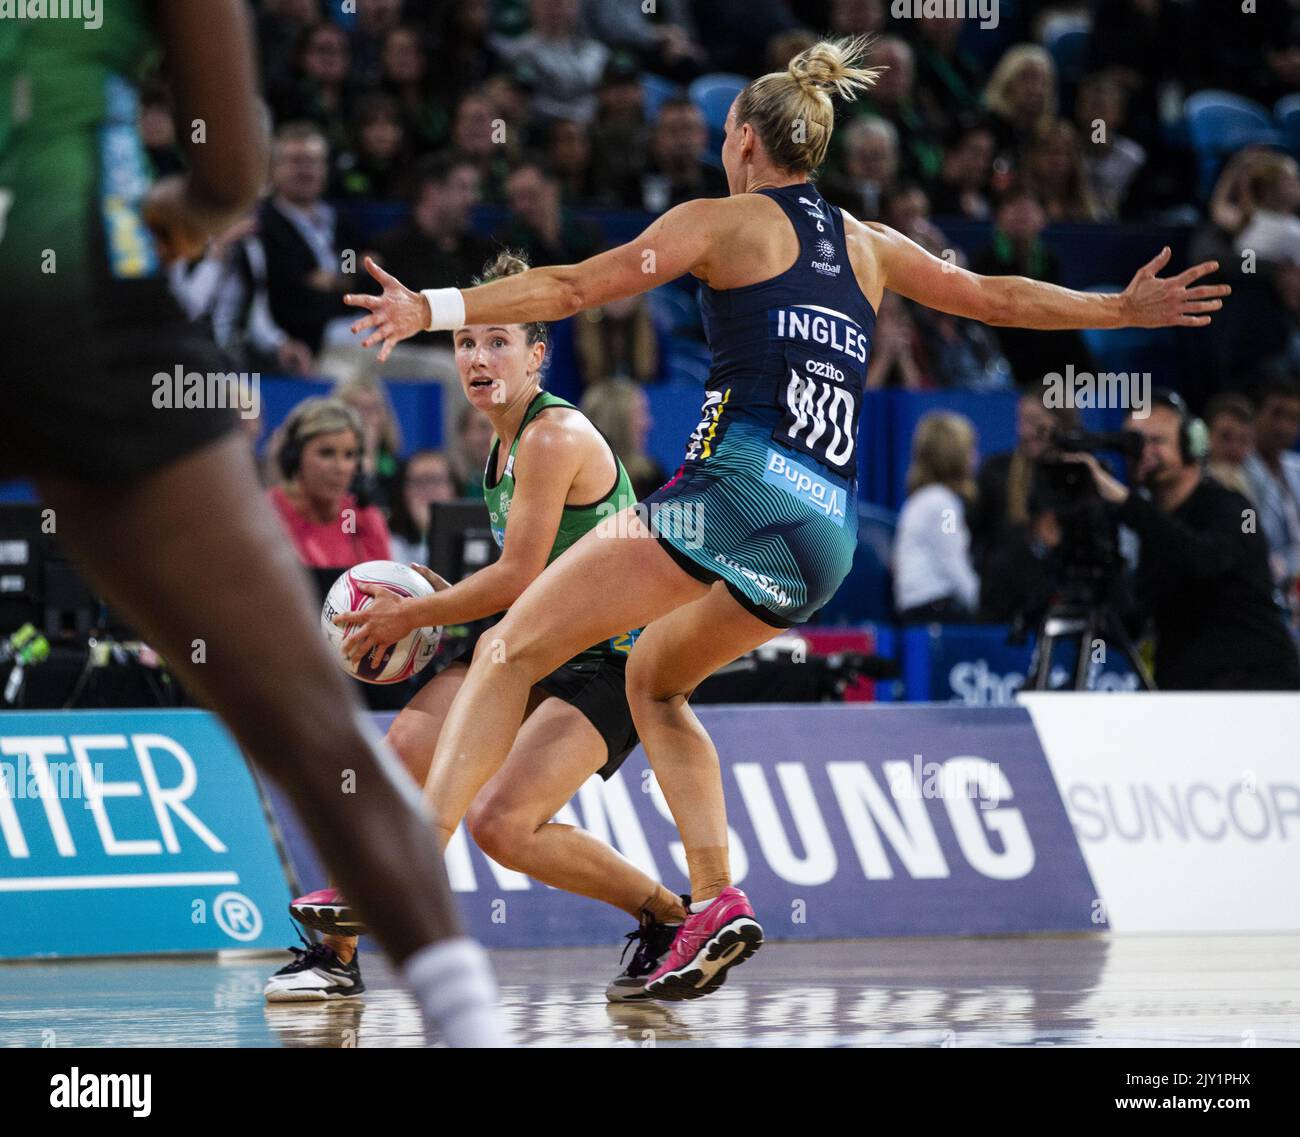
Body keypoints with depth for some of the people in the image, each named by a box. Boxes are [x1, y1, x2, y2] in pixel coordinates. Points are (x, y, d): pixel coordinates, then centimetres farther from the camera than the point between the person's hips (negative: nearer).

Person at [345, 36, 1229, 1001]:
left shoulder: (724, 221, 8)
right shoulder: (868, 248, 22)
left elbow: (577, 287, -1)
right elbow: (999, 298, 32)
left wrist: (435, 308, -5)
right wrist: (1126, 310, 46)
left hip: (741, 487, -6)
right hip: (828, 539, 6)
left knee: (513, 650, -3)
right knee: (655, 681, 26)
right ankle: (716, 901, 7)